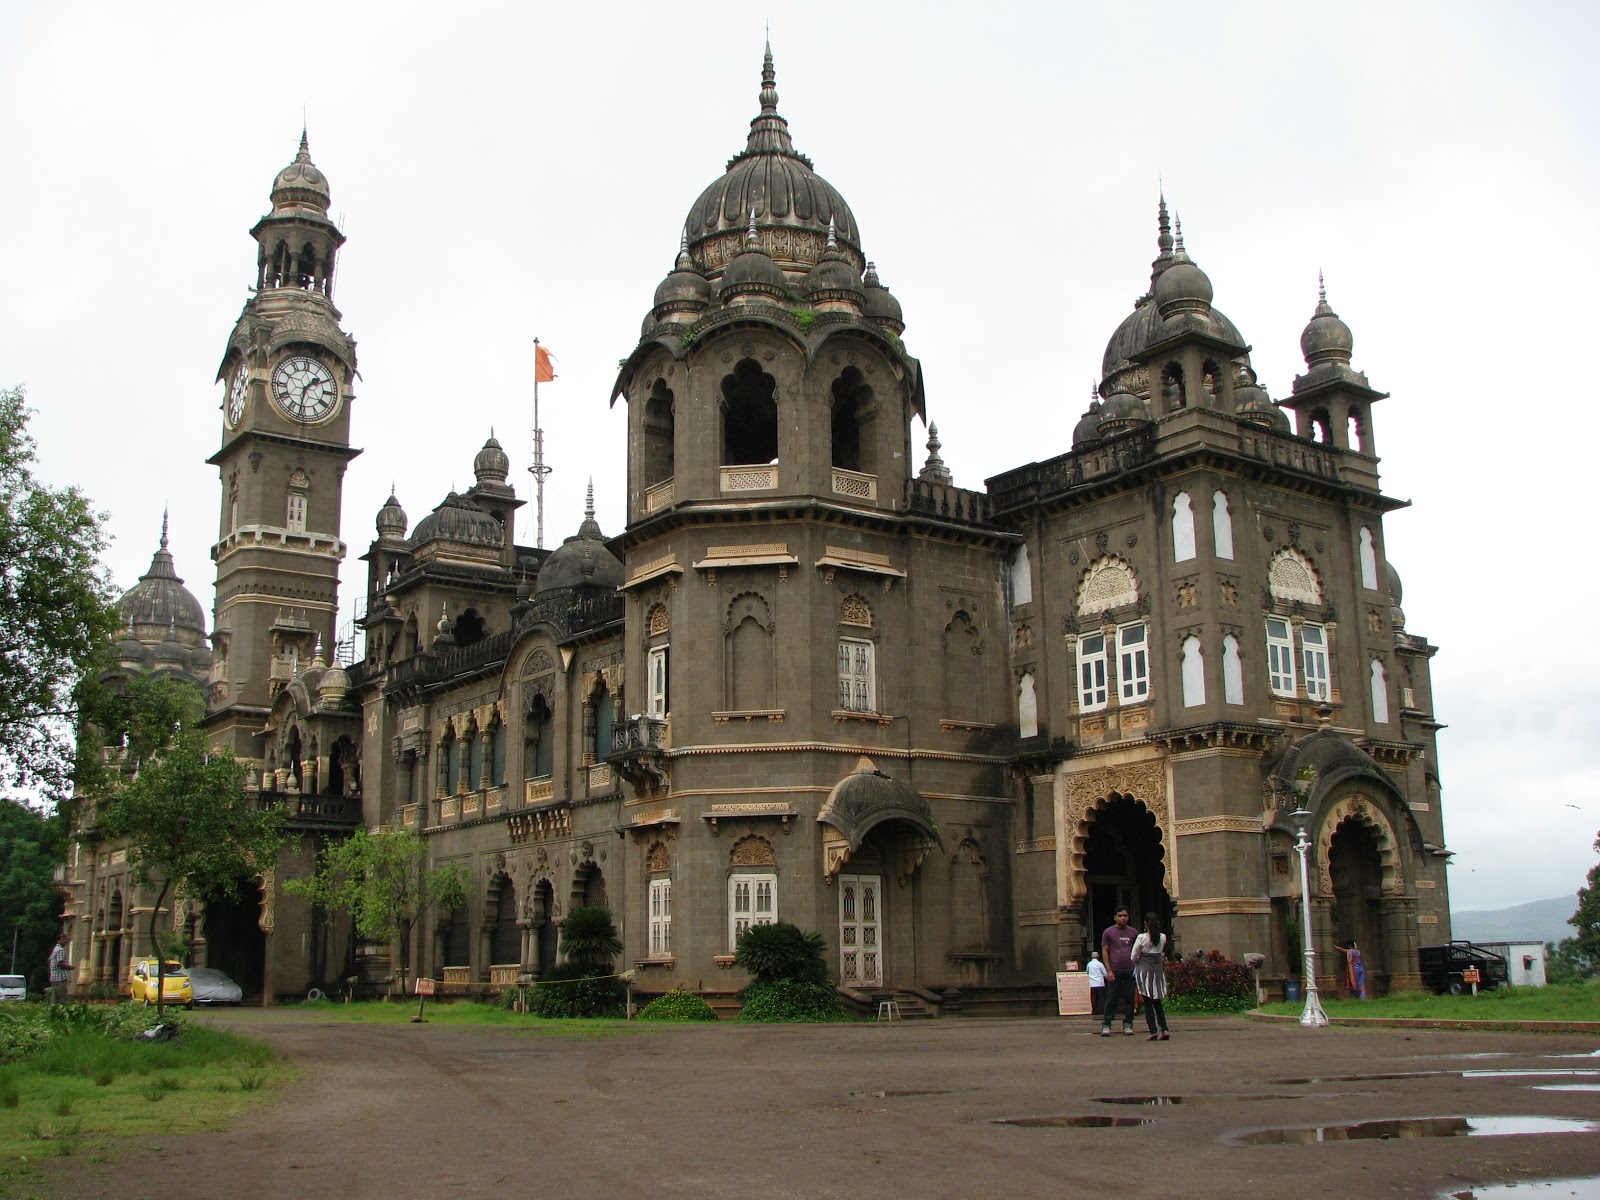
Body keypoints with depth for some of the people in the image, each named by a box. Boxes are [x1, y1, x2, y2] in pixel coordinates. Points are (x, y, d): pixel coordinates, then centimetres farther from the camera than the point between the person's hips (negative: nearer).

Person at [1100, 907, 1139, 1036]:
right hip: (1115, 971, -3)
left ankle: (1127, 1025, 11)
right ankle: (1106, 1025, 2)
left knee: (1129, 999, 4)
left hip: (1130, 971, 3)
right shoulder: (1108, 932, 3)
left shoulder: (1133, 933, 12)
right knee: (1111, 999, -2)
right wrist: (1109, 970, -8)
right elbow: (1105, 952, 0)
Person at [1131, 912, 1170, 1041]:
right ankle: (1164, 1029, 0)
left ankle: (1153, 1032, -3)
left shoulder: (1141, 937, -10)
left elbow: (1133, 956, -5)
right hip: (1158, 969, 4)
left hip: (1144, 969, -4)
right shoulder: (1163, 937, 1)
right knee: (1158, 1002, 12)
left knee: (1148, 1002, 1)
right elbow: (1162, 954, 12)